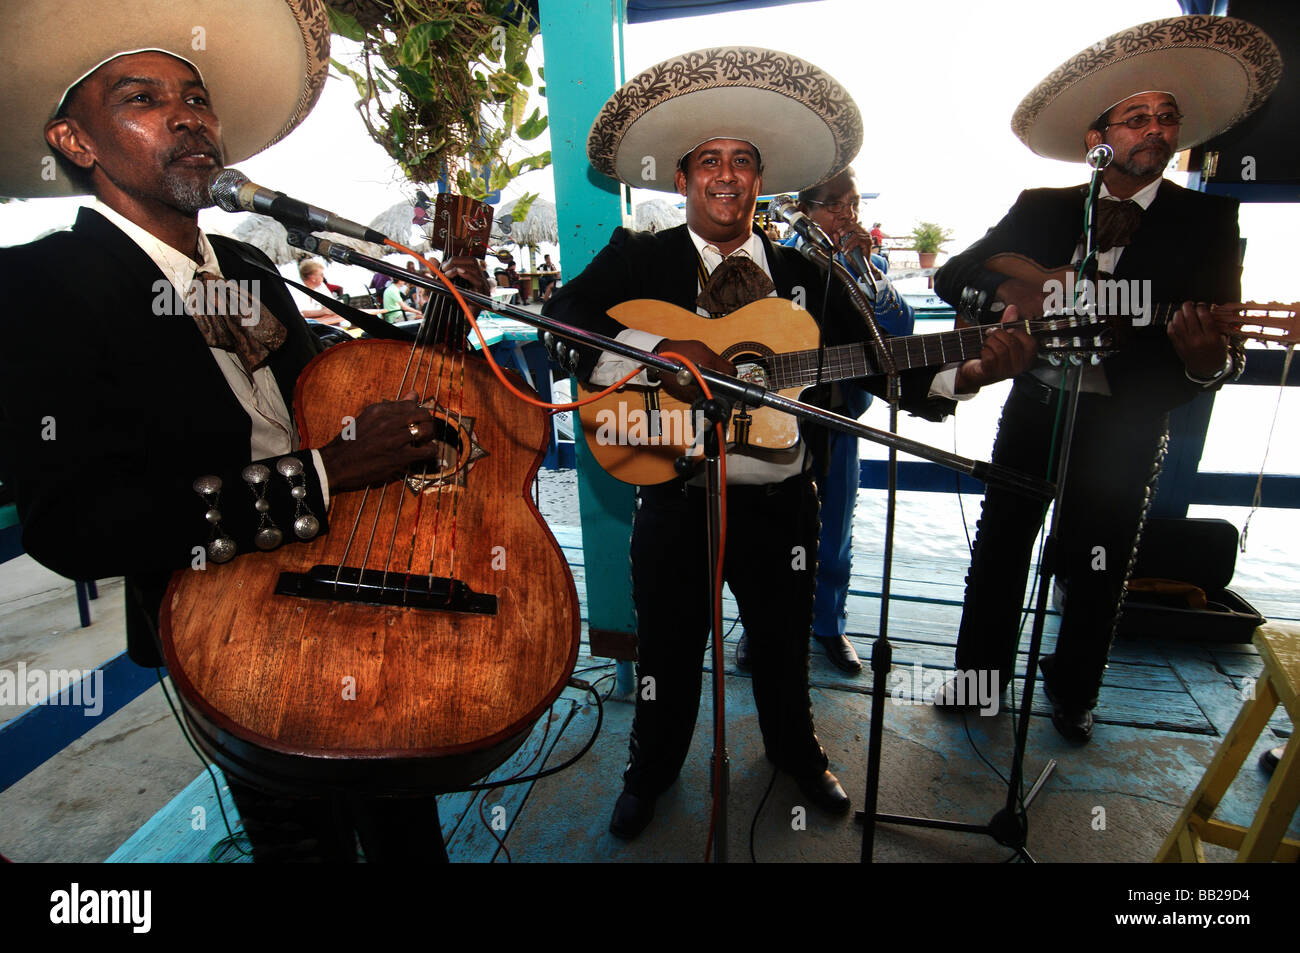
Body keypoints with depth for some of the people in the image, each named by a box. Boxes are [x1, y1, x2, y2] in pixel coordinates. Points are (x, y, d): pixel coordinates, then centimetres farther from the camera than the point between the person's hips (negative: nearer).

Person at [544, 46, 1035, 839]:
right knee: (668, 652, 16)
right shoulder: (638, 257, -2)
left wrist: (970, 371, -15)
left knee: (784, 647, 22)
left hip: (781, 505, 3)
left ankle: (795, 750, 52)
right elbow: (562, 316, -16)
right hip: (676, 501, -2)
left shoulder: (807, 275, 5)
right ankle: (653, 769, 44)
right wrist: (655, 353, -29)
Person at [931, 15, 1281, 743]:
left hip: (1125, 425, -1)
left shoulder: (1206, 220, -1)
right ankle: (983, 673, 31)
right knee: (1000, 547, 11)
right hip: (1034, 405, 2)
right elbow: (952, 275, 0)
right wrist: (1010, 293, -20)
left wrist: (1207, 362, -30)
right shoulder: (1041, 208, 4)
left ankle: (1073, 692, 34)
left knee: (1098, 571, 11)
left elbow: (1221, 339, -6)